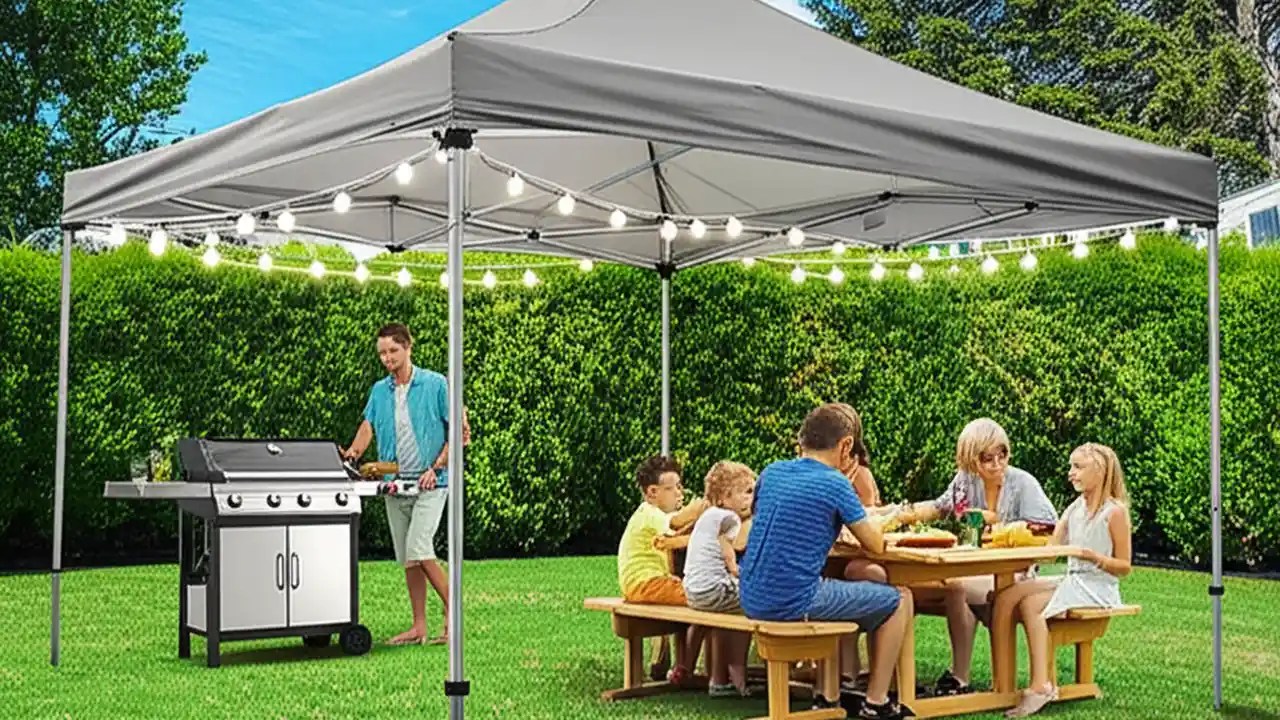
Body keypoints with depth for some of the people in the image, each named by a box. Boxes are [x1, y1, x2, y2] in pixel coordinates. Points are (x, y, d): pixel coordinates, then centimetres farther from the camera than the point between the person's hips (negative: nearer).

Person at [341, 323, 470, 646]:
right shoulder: (379, 390, 10)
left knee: (419, 550, -17)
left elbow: (459, 432, -4)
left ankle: (452, 609, 0)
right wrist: (353, 452, -18)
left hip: (429, 483, -5)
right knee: (406, 558, 8)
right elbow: (368, 426, 4)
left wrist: (436, 467, -14)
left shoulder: (435, 384, -4)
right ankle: (419, 626, 15)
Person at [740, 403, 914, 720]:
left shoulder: (771, 472, 8)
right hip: (793, 604, -7)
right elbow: (875, 545, 0)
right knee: (899, 600, 10)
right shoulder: (835, 484, -10)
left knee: (839, 591, 35)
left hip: (752, 602, 7)